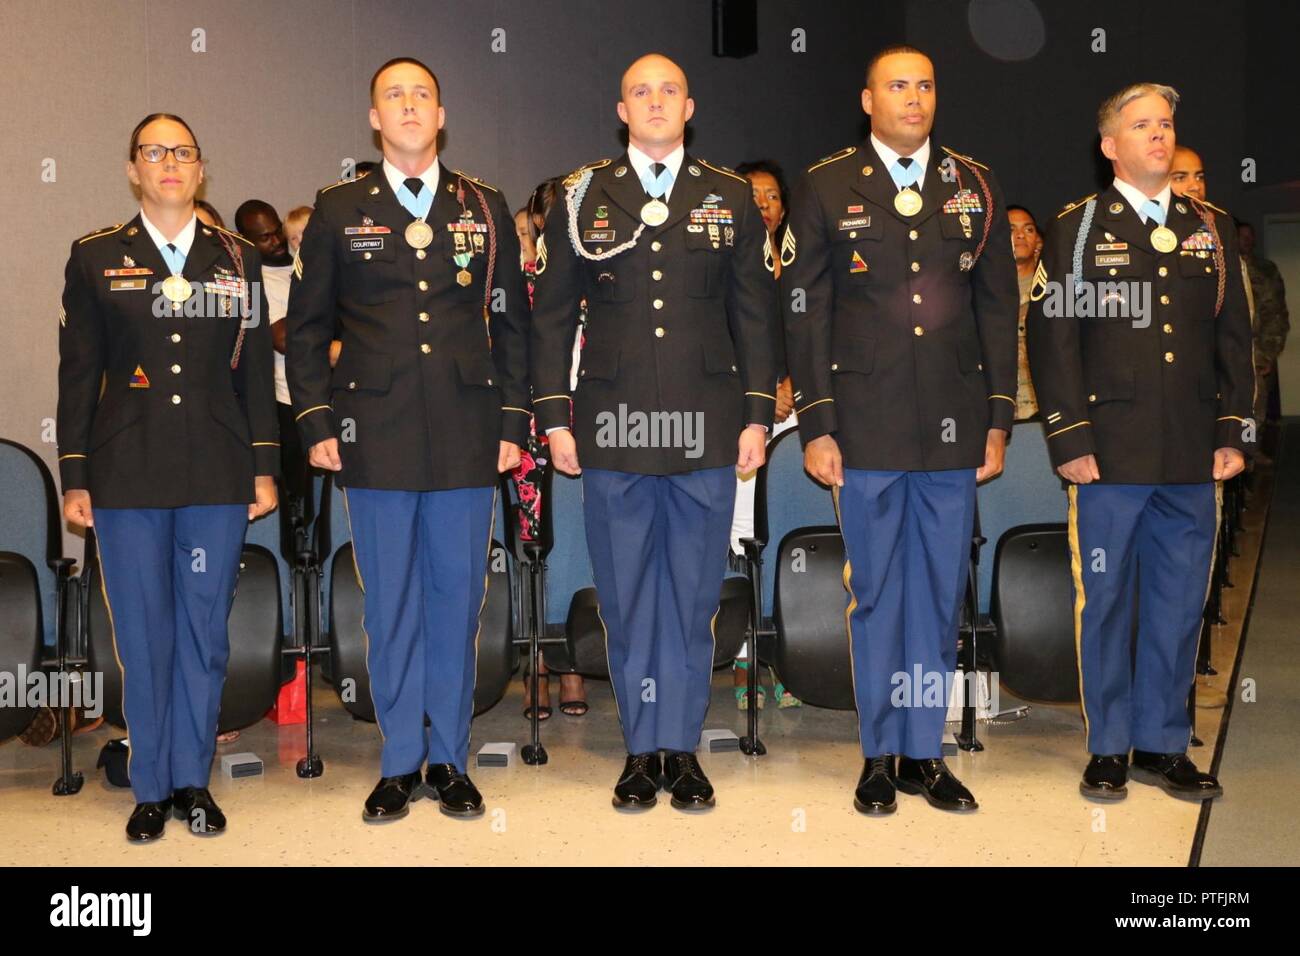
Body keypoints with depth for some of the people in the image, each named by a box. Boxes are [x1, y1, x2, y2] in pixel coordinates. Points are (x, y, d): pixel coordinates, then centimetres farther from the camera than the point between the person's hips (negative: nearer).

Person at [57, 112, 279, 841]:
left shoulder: (238, 258, 9)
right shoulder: (96, 259, 7)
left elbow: (257, 369, 8)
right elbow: (78, 373, 5)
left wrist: (265, 468, 4)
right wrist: (74, 478, 1)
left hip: (218, 475, 1)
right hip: (127, 475, -1)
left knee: (205, 634, 6)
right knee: (143, 637, 4)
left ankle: (194, 781, 20)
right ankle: (152, 787, 18)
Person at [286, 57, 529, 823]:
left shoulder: (486, 209, 10)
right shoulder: (339, 211, 8)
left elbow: (512, 323, 10)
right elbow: (307, 326, 9)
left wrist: (513, 424, 4)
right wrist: (317, 423, 1)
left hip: (467, 437, 1)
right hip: (376, 437, 0)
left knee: (457, 598, 6)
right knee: (391, 606, 6)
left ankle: (451, 759, 18)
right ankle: (400, 761, 18)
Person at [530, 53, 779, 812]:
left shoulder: (731, 197, 9)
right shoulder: (585, 196, 7)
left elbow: (754, 314, 9)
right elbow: (553, 314, 7)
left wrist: (758, 414, 2)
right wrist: (555, 417, 1)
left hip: (705, 430, 0)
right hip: (613, 427, 0)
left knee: (694, 594, 6)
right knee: (627, 595, 6)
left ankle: (683, 748, 19)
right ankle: (643, 750, 19)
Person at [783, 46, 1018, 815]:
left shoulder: (976, 186, 10)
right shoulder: (826, 188, 3)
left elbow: (998, 306, 10)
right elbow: (806, 313, 0)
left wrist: (1000, 420, 5)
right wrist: (816, 426, -5)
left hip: (954, 429, 2)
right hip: (866, 426, -2)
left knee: (941, 594, 8)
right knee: (876, 594, 6)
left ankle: (925, 752, 22)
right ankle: (880, 754, 20)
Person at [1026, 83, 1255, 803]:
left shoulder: (1211, 229, 14)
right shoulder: (1077, 228, 3)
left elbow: (1233, 337, 14)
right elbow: (1052, 338, -3)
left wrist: (1233, 434, 6)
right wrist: (1069, 439, -9)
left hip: (1193, 458, 4)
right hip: (1112, 453, -3)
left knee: (1179, 606, 9)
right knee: (1105, 602, 4)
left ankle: (1163, 744, 22)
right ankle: (1108, 747, 17)